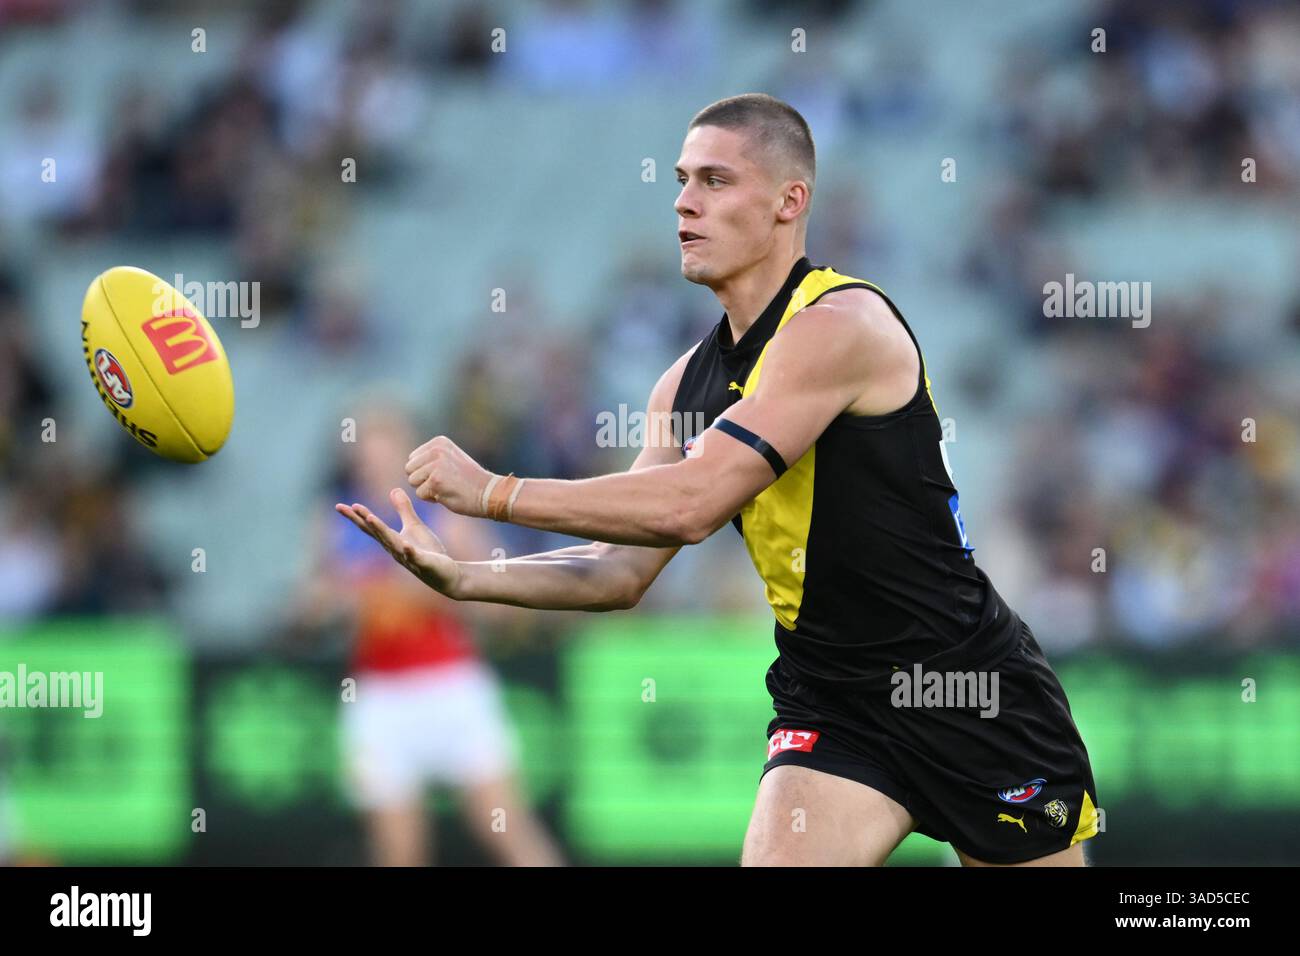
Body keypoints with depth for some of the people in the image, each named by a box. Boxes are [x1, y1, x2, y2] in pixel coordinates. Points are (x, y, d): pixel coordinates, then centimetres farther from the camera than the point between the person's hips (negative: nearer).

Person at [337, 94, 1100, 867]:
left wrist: (490, 492, -22)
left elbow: (690, 504, -27)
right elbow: (620, 571, 8)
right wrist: (462, 579, -7)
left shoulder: (841, 324, -19)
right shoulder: (690, 382, 6)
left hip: (975, 694, -6)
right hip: (831, 707, 6)